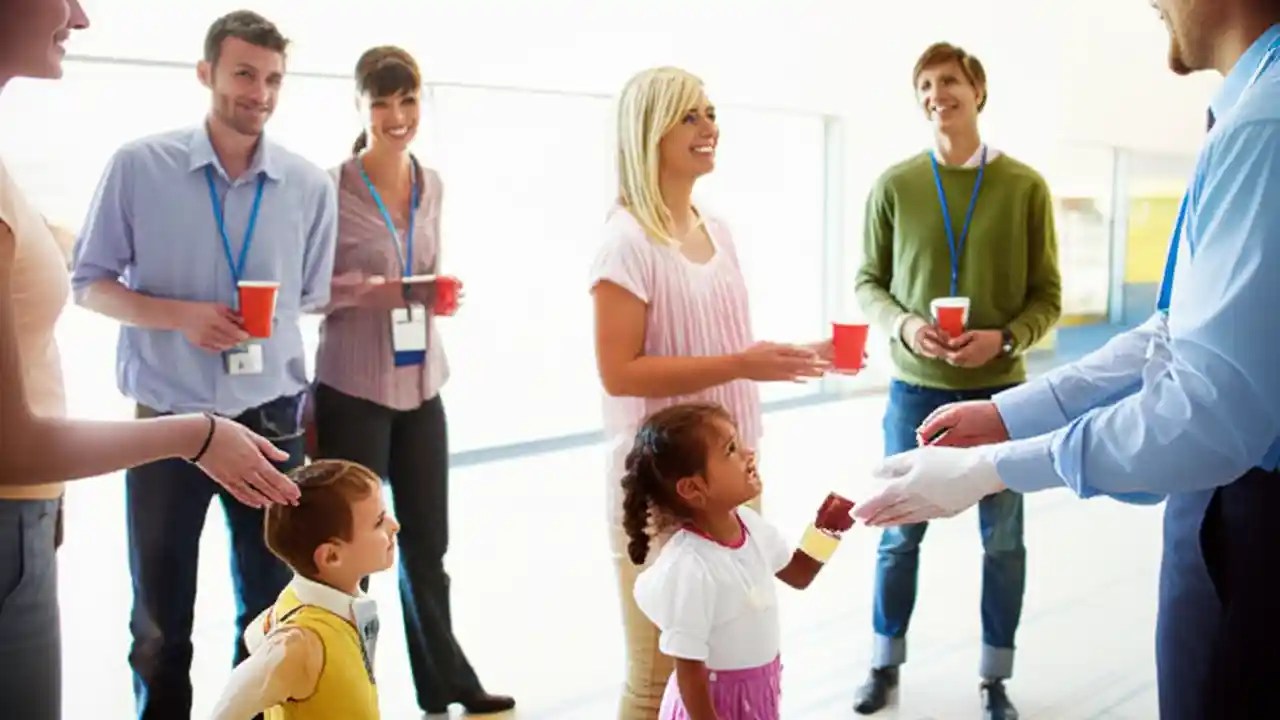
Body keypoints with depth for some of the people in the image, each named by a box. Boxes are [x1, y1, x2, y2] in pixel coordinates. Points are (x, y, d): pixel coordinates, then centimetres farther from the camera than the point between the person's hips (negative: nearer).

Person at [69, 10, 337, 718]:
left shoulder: (309, 185, -1)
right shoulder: (138, 165, -6)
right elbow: (89, 284, -1)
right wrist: (180, 315, -17)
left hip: (269, 422, 2)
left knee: (273, 609, 14)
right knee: (160, 619, 13)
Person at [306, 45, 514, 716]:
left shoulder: (430, 184, 7)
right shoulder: (331, 188, -10)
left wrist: (439, 294, 0)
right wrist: (375, 290, -23)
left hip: (420, 384, 5)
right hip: (352, 389, -5)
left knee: (428, 543, 16)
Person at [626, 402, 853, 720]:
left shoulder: (749, 524, -8)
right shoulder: (689, 569, -32)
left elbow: (798, 574, 12)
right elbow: (688, 670, -25)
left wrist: (829, 526, -3)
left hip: (758, 693, 8)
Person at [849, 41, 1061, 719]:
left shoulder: (1025, 187, -3)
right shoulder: (894, 185, -2)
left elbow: (1047, 296, 0)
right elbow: (868, 283, 3)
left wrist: (1004, 338, -18)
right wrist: (904, 325, -15)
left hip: (1000, 390, 0)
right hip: (915, 388, 0)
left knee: (1003, 540, 10)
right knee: (900, 534, 11)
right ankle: (886, 664, 29)